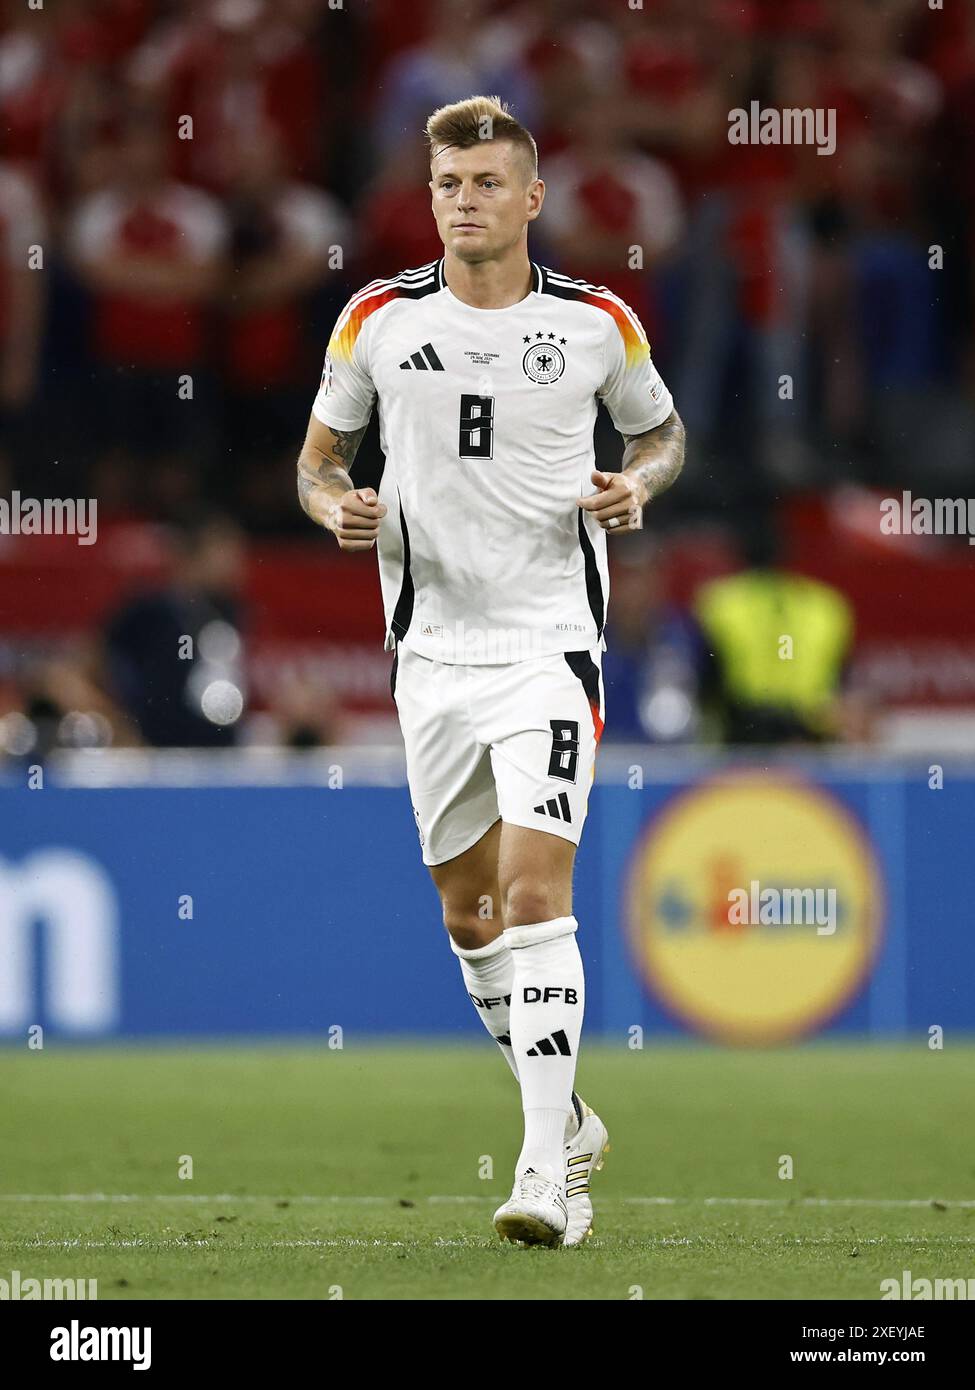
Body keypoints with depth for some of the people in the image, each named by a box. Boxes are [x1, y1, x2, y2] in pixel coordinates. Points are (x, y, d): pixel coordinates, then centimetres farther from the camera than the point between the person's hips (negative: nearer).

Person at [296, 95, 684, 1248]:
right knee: (468, 909, 11)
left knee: (534, 889, -17)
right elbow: (317, 457, 12)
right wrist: (337, 506, -10)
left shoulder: (597, 322, -2)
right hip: (433, 644, 4)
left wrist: (638, 484, -6)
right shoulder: (378, 319, 1)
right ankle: (565, 1118, 31)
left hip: (548, 642, -3)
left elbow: (661, 428, 16)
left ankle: (547, 1175, -21)